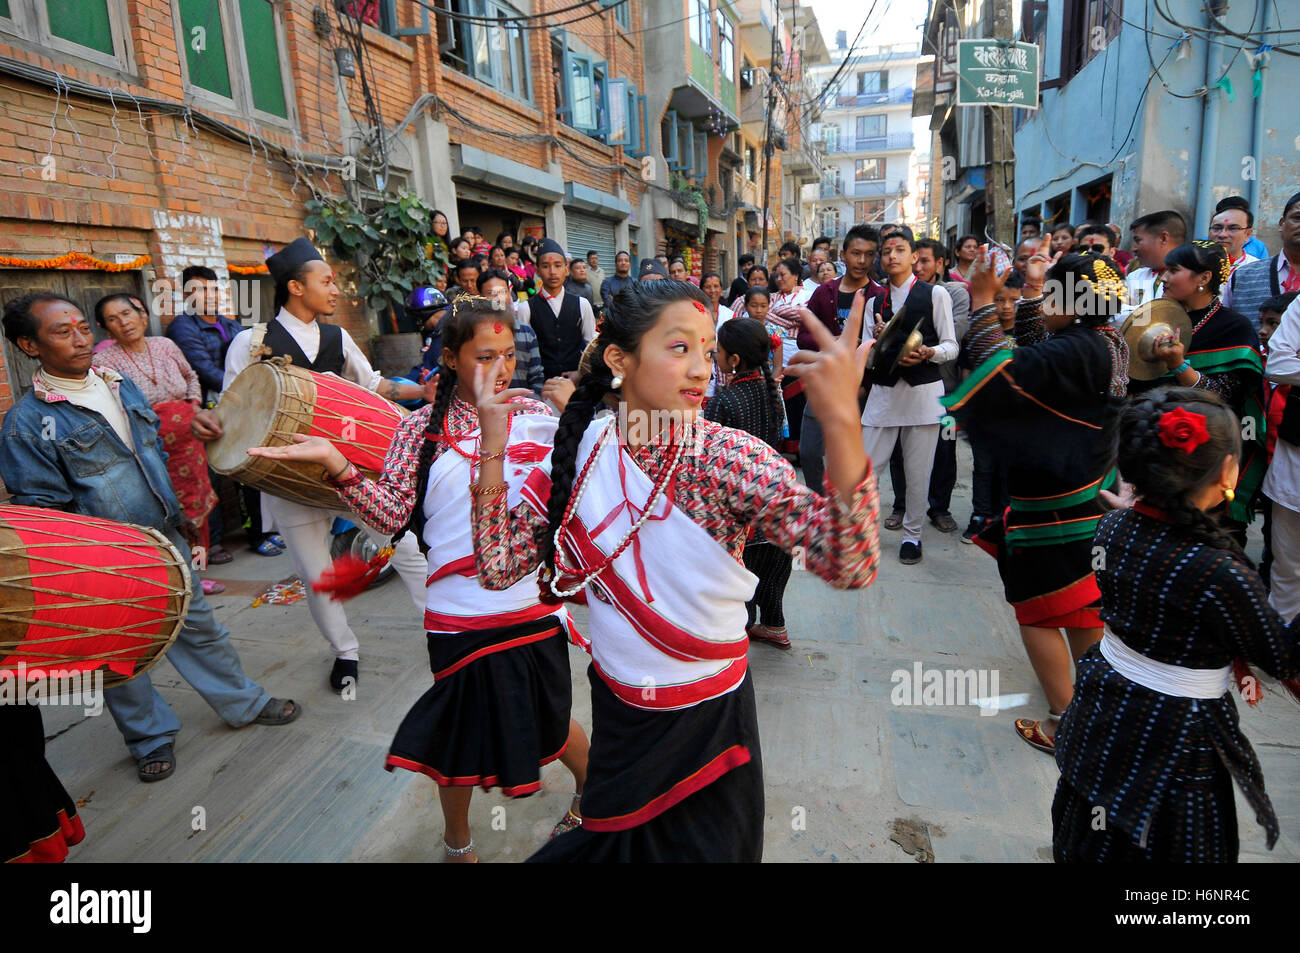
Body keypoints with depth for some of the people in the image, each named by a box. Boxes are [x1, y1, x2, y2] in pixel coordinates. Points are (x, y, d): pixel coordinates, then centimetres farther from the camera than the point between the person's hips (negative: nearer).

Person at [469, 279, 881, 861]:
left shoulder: (732, 458, -21)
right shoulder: (581, 451, -11)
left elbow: (850, 566, -34)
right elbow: (499, 568, -9)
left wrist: (841, 420, -48)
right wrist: (493, 449, -18)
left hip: (707, 718, -2)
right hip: (614, 704, 2)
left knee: (704, 846, 22)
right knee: (613, 843, 26)